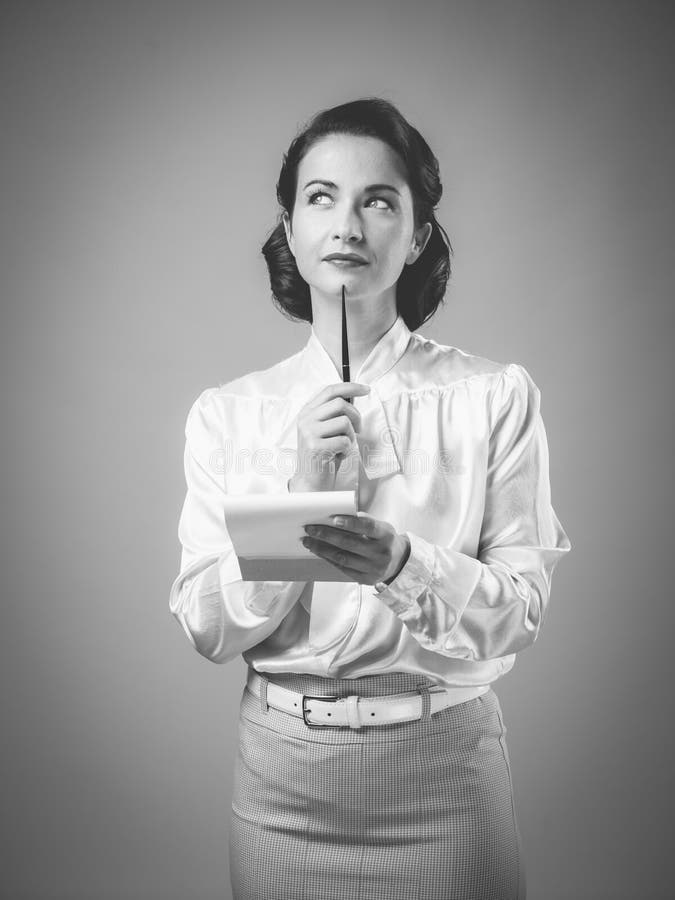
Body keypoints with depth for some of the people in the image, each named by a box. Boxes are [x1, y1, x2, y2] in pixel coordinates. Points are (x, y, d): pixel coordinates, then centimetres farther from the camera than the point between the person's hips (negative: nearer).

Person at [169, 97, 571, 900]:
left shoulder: (496, 396, -5)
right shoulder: (226, 413, -2)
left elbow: (519, 613, -7)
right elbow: (207, 629, -5)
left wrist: (405, 565, -26)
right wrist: (302, 491, -18)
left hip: (445, 758, -1)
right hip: (281, 768, 1)